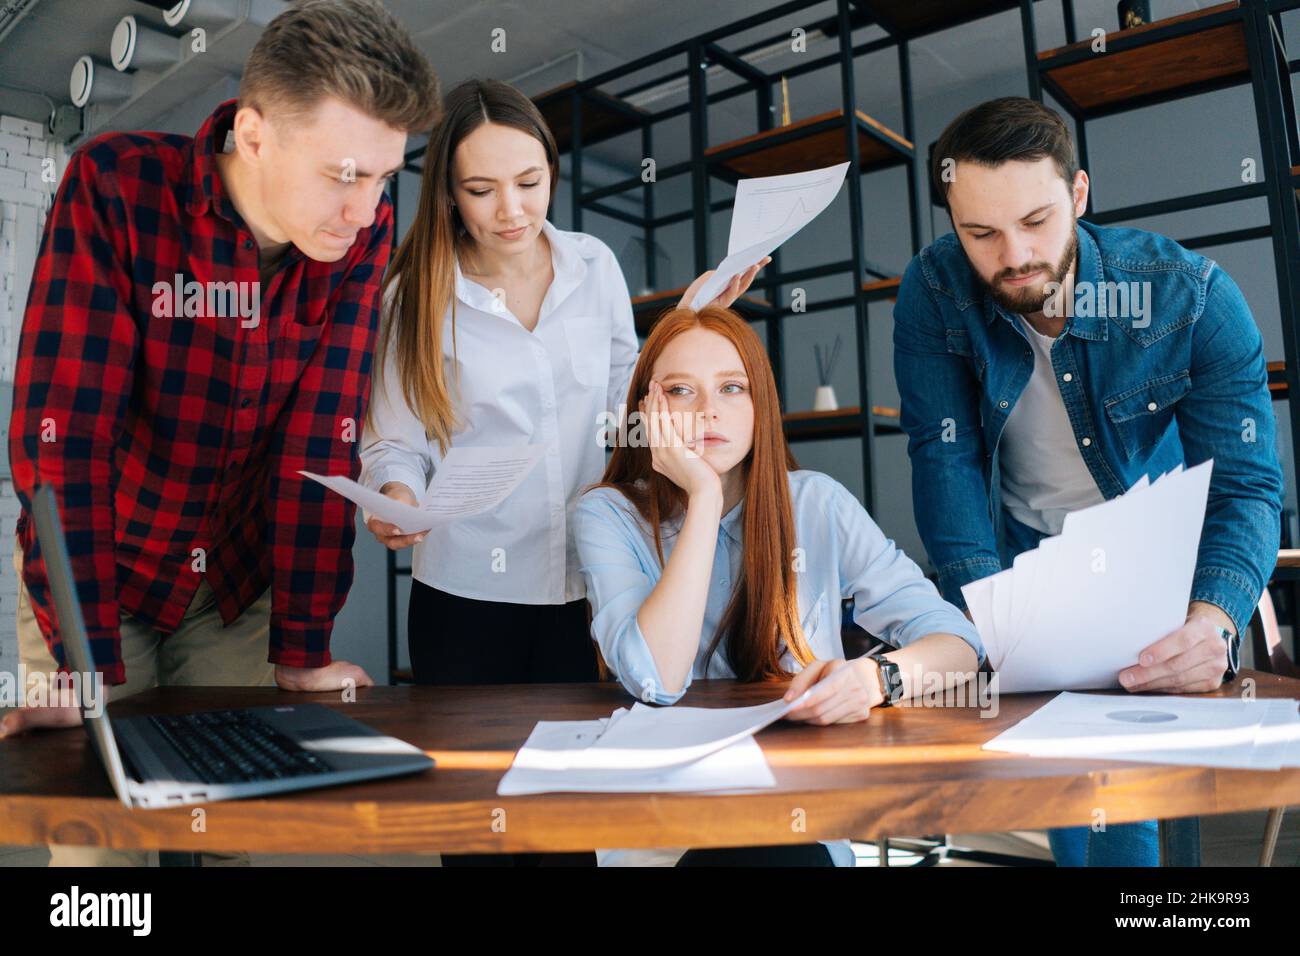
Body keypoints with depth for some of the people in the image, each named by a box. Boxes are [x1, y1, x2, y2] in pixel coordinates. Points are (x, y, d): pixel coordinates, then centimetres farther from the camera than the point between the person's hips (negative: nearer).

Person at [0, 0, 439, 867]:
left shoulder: (364, 230, -14)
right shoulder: (117, 186, -22)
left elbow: (322, 437, -16)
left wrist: (302, 651, -16)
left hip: (235, 583, 2)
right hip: (92, 567, -2)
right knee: (96, 829, 5)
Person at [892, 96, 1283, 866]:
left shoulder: (1193, 297, -23)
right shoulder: (934, 292, -21)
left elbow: (1246, 485, -23)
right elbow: (945, 457, -23)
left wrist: (1214, 618, -44)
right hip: (1026, 552, 0)